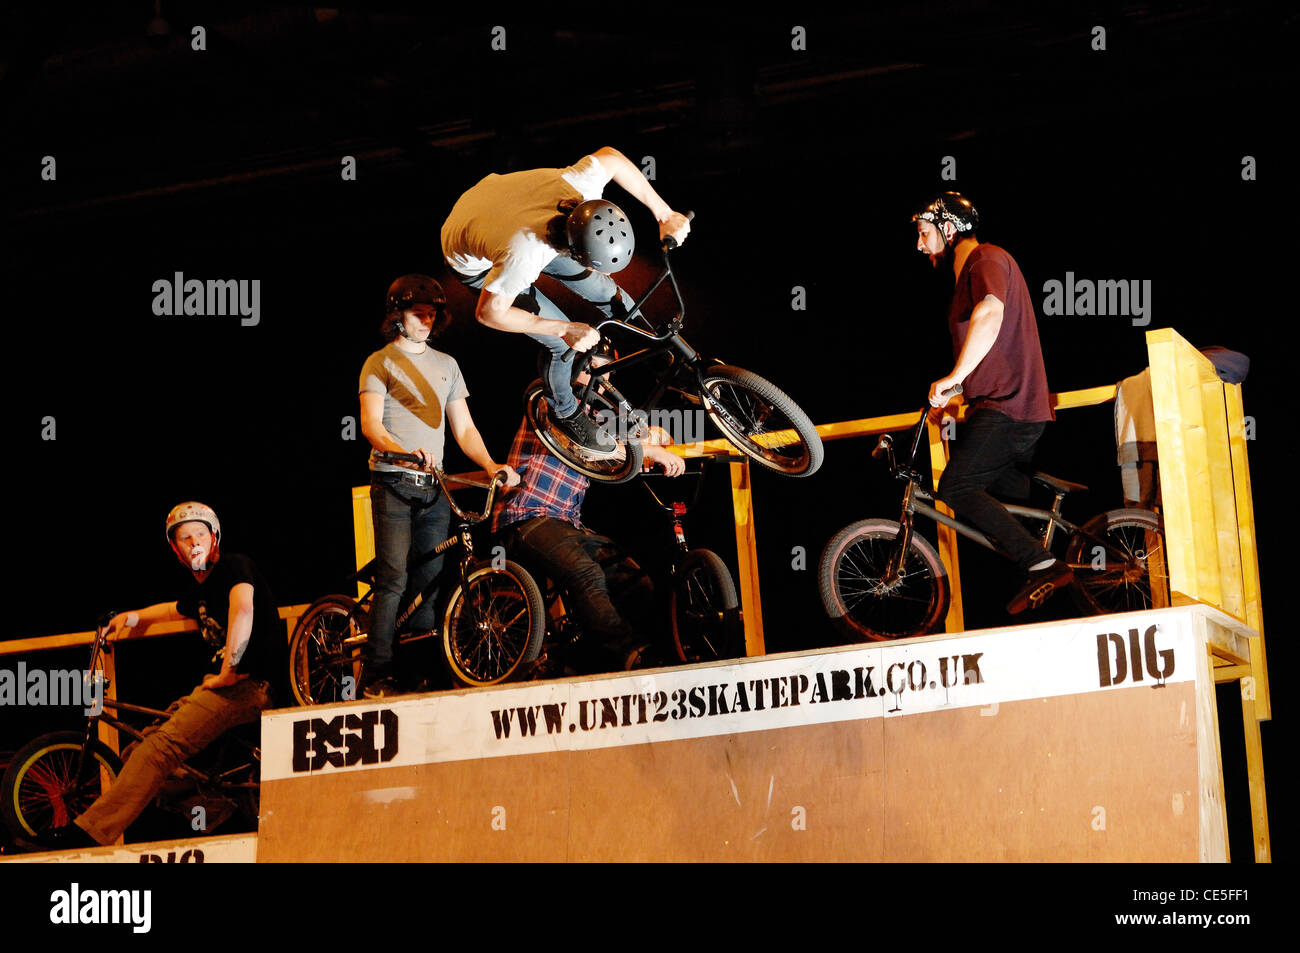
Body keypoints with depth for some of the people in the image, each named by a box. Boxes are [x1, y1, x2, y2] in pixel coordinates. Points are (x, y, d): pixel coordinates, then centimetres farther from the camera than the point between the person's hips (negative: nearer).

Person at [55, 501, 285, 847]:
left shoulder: (234, 566, -6)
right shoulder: (199, 587, 19)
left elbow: (243, 609, -28)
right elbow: (175, 610, 45)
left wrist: (227, 673, -27)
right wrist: (131, 617, 34)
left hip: (250, 685, -10)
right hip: (226, 682, 10)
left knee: (160, 747, -23)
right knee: (143, 747, 5)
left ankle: (87, 834, -30)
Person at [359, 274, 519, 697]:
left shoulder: (446, 365, 19)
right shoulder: (380, 363, 4)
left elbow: (464, 428, 16)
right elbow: (371, 425, -9)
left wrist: (491, 465, -3)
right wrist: (404, 452, -29)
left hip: (434, 487, 5)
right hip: (393, 483, -5)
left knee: (428, 581, 1)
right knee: (393, 578, -14)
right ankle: (377, 675, -15)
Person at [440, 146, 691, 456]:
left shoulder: (579, 188, -35)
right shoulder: (523, 254, -47)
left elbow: (610, 158, -12)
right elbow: (489, 313, -31)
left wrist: (665, 215, -10)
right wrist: (566, 330, -30)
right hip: (477, 264, -5)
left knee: (604, 293, 4)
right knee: (564, 343, -6)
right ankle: (565, 413, 24)